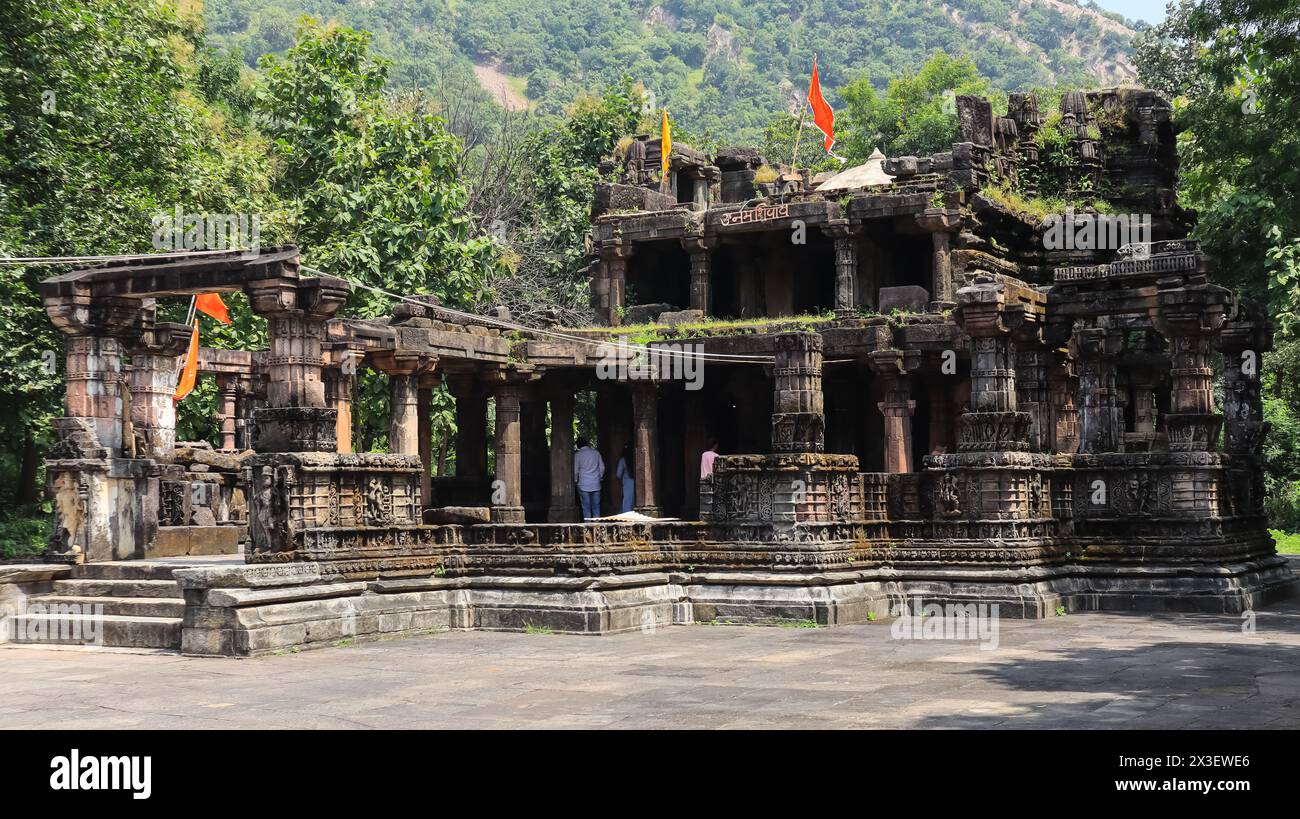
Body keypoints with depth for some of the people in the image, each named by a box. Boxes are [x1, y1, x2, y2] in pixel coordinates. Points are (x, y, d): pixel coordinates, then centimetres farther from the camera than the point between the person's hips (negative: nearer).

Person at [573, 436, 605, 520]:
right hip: (596, 484, 3)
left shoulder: (577, 455, -5)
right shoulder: (596, 453, 3)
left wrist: (575, 480, 11)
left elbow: (576, 470, -4)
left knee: (586, 507, 1)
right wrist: (600, 477, 21)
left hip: (583, 485, -3)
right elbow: (602, 467, 7)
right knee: (596, 506, 7)